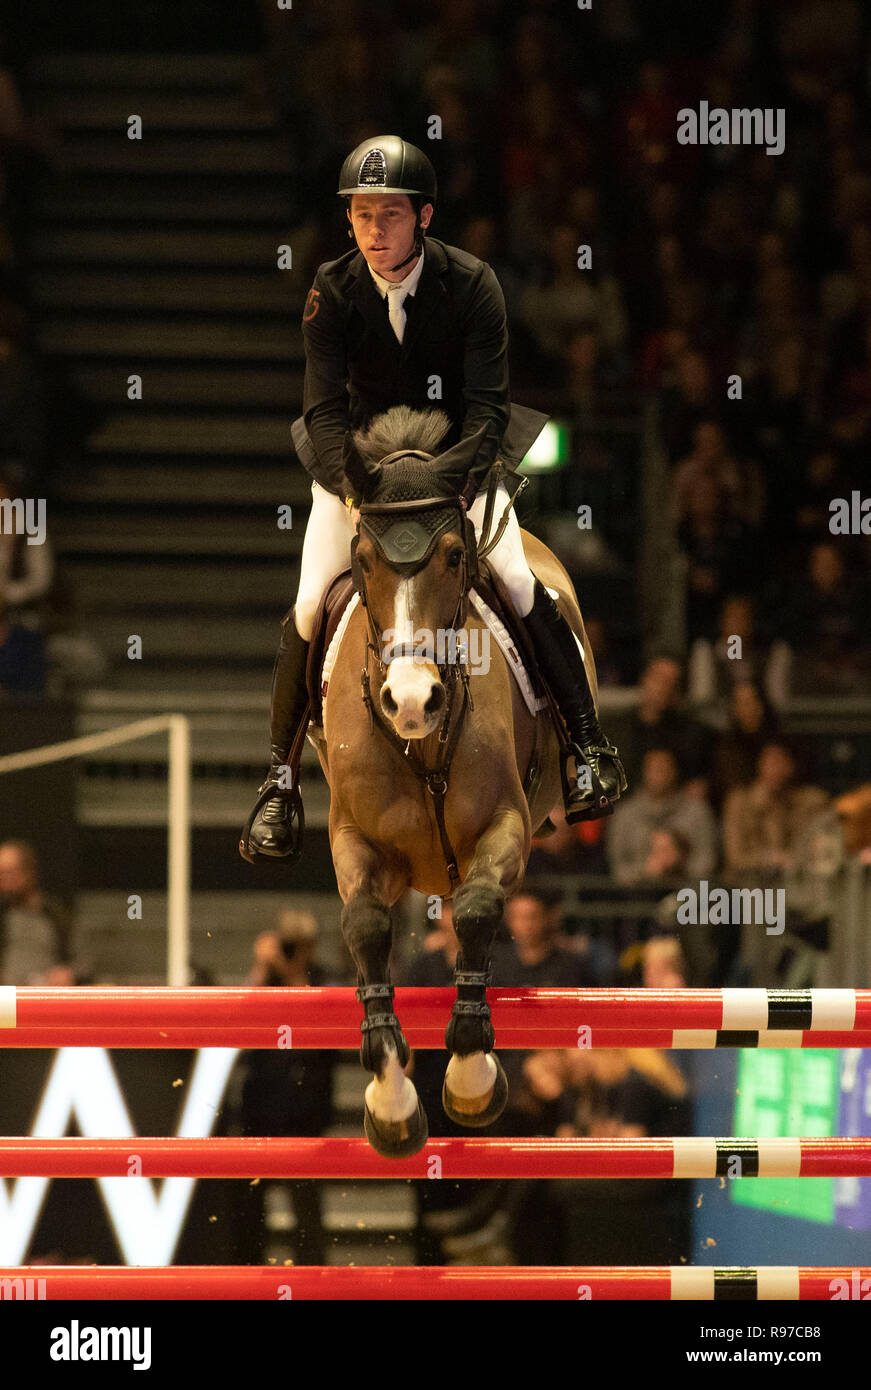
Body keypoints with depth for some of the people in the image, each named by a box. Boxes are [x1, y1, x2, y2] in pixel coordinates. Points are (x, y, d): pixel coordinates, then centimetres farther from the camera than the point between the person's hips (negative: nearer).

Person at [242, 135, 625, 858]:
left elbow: (489, 403, -22)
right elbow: (325, 408, -21)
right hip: (359, 459, 1)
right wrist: (352, 492, -39)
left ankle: (590, 745, -2)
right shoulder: (333, 291, -17)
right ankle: (281, 778, 2)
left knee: (520, 586, -17)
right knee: (310, 609, -12)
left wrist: (459, 489, -37)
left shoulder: (471, 284, -19)